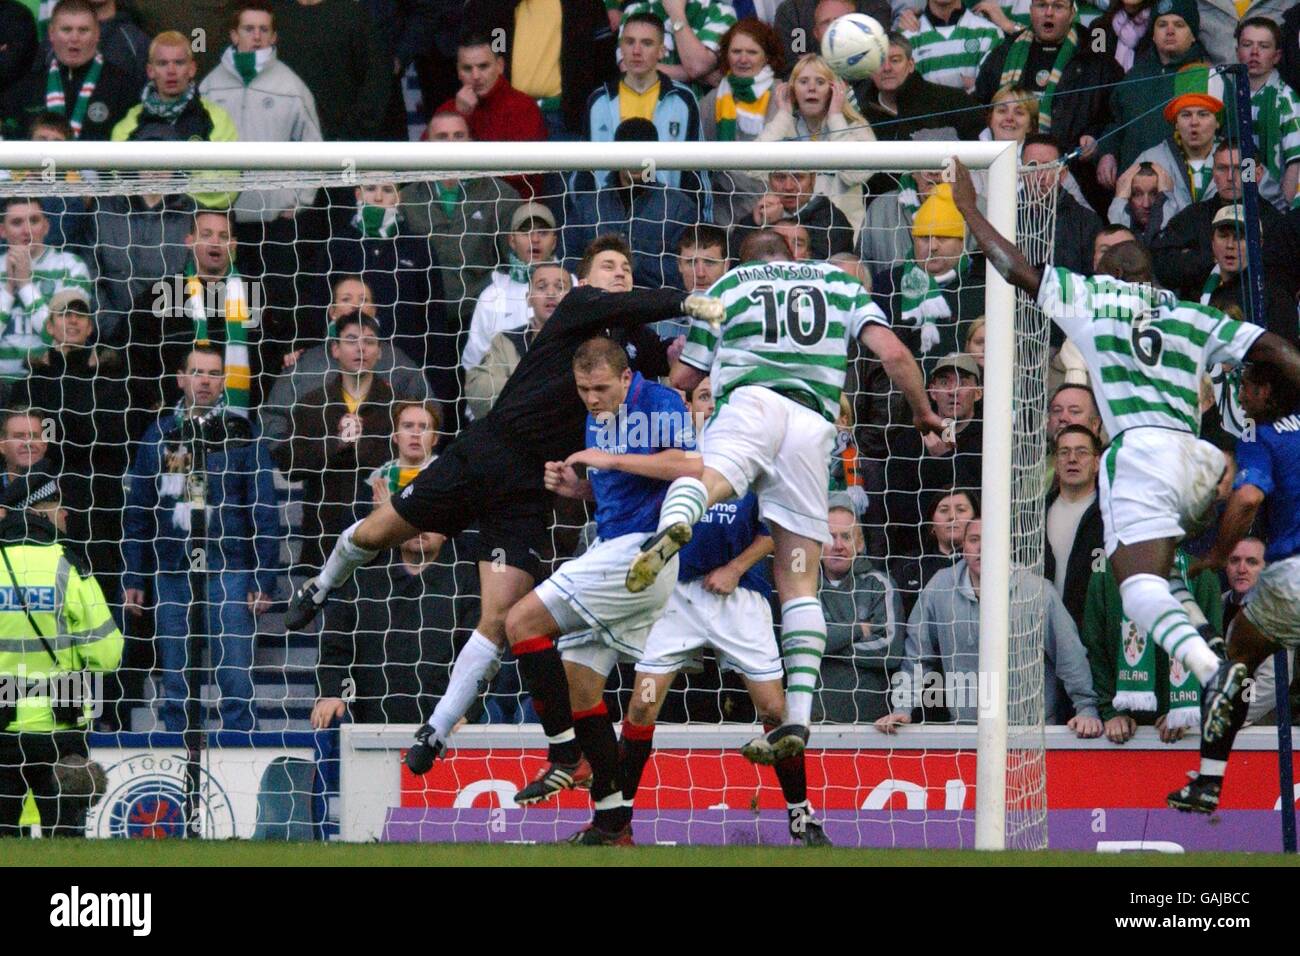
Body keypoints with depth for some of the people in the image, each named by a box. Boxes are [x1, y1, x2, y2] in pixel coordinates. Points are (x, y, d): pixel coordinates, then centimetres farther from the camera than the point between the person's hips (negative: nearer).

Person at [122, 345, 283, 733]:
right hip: (171, 571, 3)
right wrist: (133, 579, 7)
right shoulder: (159, 434, 11)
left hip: (227, 571, -3)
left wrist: (265, 581, -6)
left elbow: (265, 511, 1)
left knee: (235, 680, -8)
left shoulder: (241, 434, 3)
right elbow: (136, 513, 13)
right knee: (175, 684, 5)